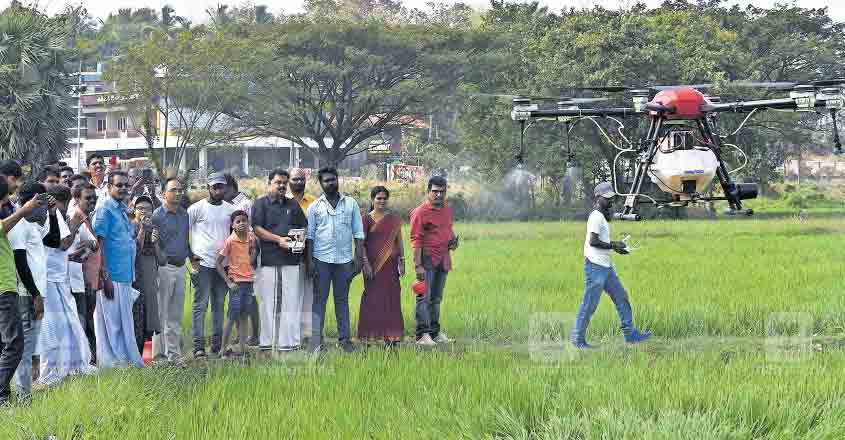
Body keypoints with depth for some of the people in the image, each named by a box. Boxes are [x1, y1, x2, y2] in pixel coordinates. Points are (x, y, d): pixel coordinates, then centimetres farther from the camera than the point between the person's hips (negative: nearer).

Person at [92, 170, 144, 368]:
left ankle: (128, 360, 16)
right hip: (112, 277, -9)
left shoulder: (123, 211, 18)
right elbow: (98, 244, -14)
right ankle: (111, 361, -1)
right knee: (111, 322, -5)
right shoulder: (105, 210, -9)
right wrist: (105, 277, -18)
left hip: (125, 277, 9)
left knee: (124, 323, 12)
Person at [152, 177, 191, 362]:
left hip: (180, 267, 7)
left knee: (176, 315, 11)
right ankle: (159, 354, -2)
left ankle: (174, 353, 16)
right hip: (164, 268, -7)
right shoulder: (157, 215, -8)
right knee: (161, 313, -5)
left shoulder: (184, 214, 13)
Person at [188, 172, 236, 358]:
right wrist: (192, 256, -7)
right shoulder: (197, 208, -3)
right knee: (201, 305, -6)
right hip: (204, 264, -5)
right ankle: (198, 346, -7)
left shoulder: (230, 209, 11)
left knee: (220, 305, 9)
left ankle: (217, 343, 15)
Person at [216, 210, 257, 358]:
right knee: (232, 317, -4)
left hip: (249, 280, 5)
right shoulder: (230, 241, -10)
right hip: (236, 282, -5)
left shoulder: (251, 238, 5)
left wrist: (254, 248, 0)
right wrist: (229, 282, -12)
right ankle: (225, 349, 1)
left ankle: (243, 349, 12)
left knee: (243, 317, 9)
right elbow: (219, 263, -10)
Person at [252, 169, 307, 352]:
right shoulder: (261, 204, 6)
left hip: (291, 259, 4)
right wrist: (279, 239, -14)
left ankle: (289, 341, 0)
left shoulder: (293, 205, 20)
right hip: (268, 260, -4)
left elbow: (304, 228, 22)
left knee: (291, 301, -1)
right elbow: (257, 229, -5)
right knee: (269, 302, -3)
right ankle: (267, 342, 0)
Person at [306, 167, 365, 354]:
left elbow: (358, 233, 8)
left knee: (342, 300, 6)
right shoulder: (314, 207, 6)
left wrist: (359, 258, 0)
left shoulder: (351, 204, 7)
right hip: (321, 259, -1)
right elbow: (309, 236, 7)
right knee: (319, 299, -2)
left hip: (344, 260, 1)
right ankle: (316, 340, -1)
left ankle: (344, 339, 10)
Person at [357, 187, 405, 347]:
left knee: (391, 299, 1)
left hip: (390, 263, 2)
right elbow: (361, 243, -1)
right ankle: (370, 334, 2)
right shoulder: (367, 219, 2)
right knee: (373, 299, -3)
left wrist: (402, 262, 4)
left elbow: (399, 241, 12)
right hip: (372, 264, -2)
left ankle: (391, 337, 3)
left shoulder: (394, 219, 10)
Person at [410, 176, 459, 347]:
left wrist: (453, 240, 7)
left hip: (443, 260, 7)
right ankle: (422, 334, -9)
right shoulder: (421, 212, -11)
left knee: (436, 298, 14)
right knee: (424, 297, -8)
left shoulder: (448, 211, 12)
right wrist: (418, 265, -19)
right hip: (427, 258, -7)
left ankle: (435, 332, 21)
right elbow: (416, 240, -14)